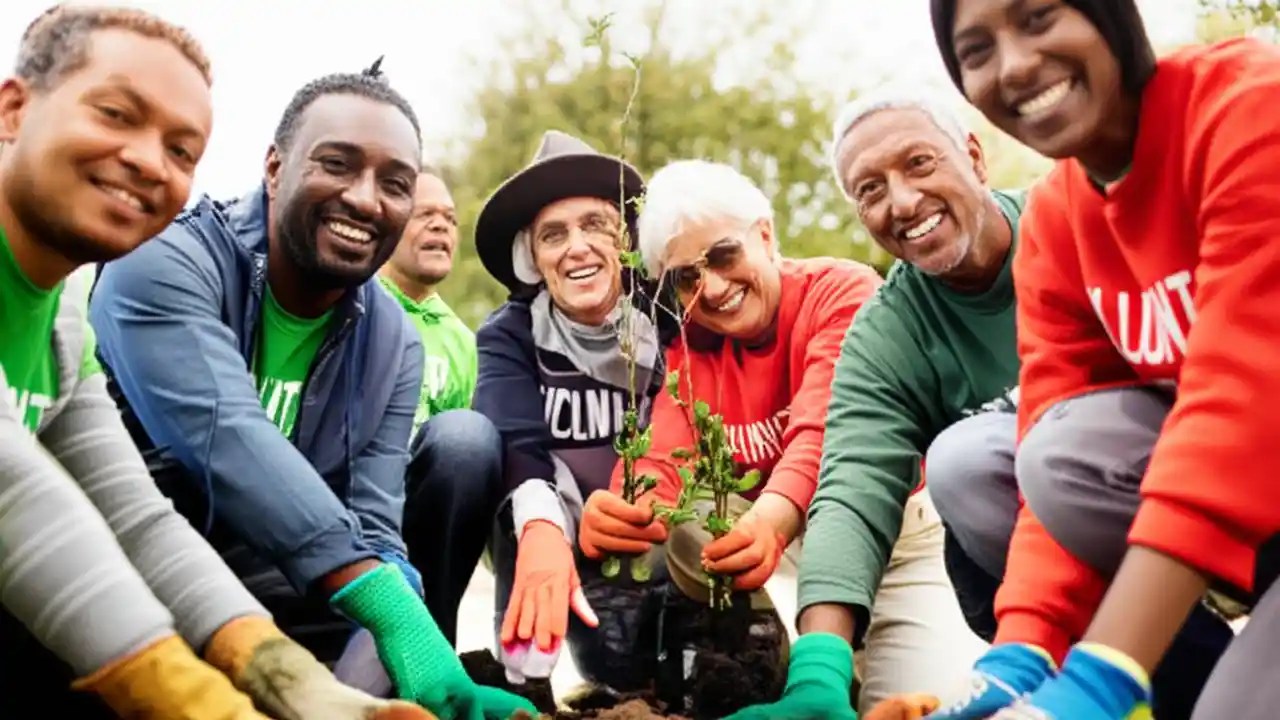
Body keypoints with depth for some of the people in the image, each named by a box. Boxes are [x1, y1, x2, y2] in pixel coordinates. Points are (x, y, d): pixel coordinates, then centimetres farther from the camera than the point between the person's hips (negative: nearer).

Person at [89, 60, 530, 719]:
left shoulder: (393, 344, -3)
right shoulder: (168, 262, -20)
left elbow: (371, 524, -11)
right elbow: (226, 438, -36)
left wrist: (405, 632, -32)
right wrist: (390, 611, -46)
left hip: (261, 580, 4)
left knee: (466, 447, -8)